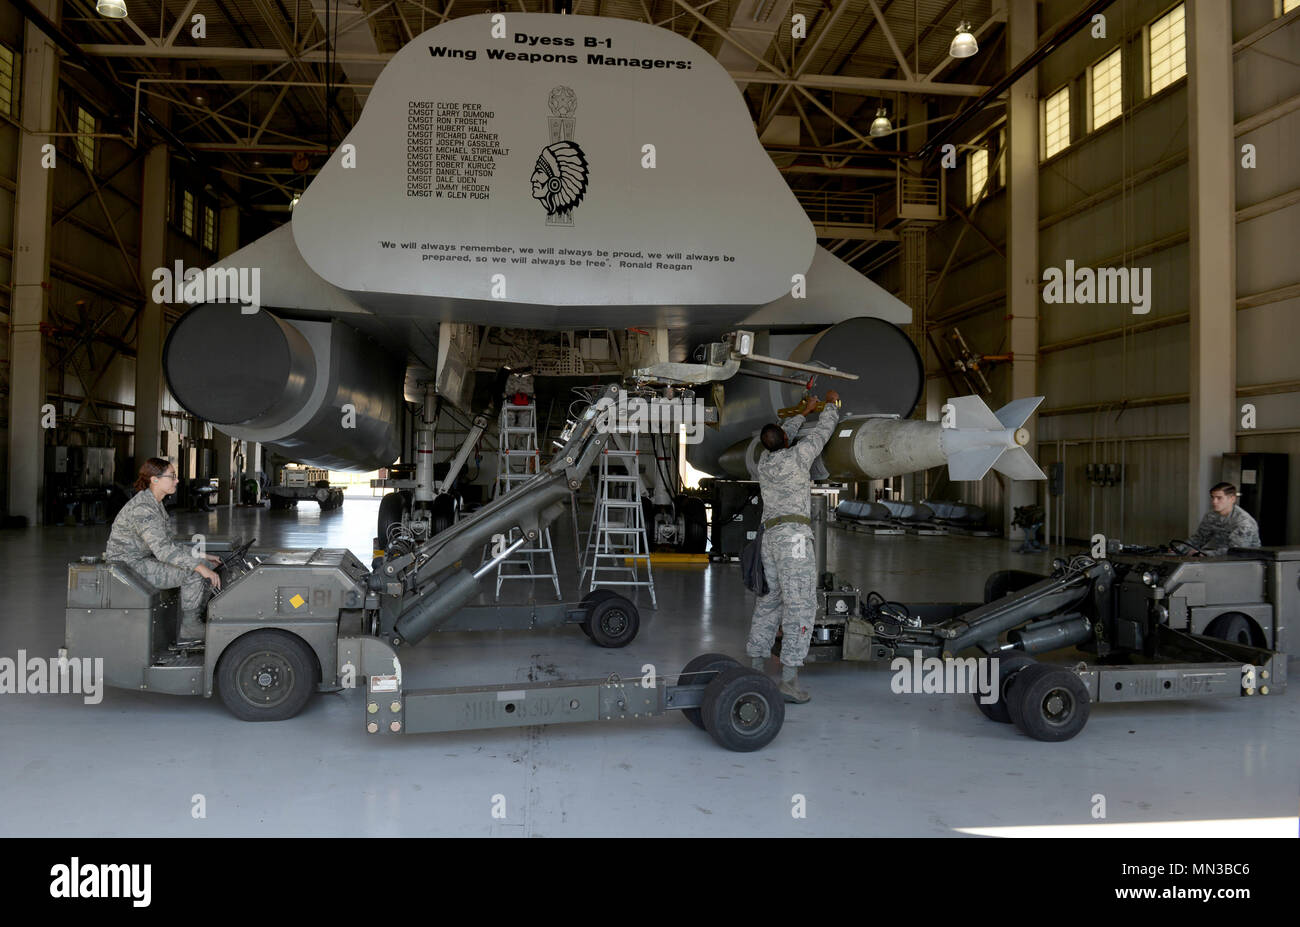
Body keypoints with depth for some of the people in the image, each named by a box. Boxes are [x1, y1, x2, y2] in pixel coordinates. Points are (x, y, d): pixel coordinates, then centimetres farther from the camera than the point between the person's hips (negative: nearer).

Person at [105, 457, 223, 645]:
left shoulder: (155, 504, 10)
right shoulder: (142, 508, -23)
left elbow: (169, 544, 14)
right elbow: (163, 549, -32)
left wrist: (201, 557, 6)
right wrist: (198, 565, -34)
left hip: (143, 560, 10)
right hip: (129, 566, -10)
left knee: (201, 566, 2)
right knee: (193, 573, -20)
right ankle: (188, 629, -10)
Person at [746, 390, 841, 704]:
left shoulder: (765, 460, 15)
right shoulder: (796, 457, -2)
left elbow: (785, 435, 35)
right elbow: (822, 433, 12)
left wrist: (803, 411, 47)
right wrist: (831, 403, 29)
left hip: (770, 536, 8)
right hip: (794, 536, -7)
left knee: (769, 602, 14)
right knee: (800, 606, -9)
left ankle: (754, 669, 17)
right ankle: (789, 681, -14)